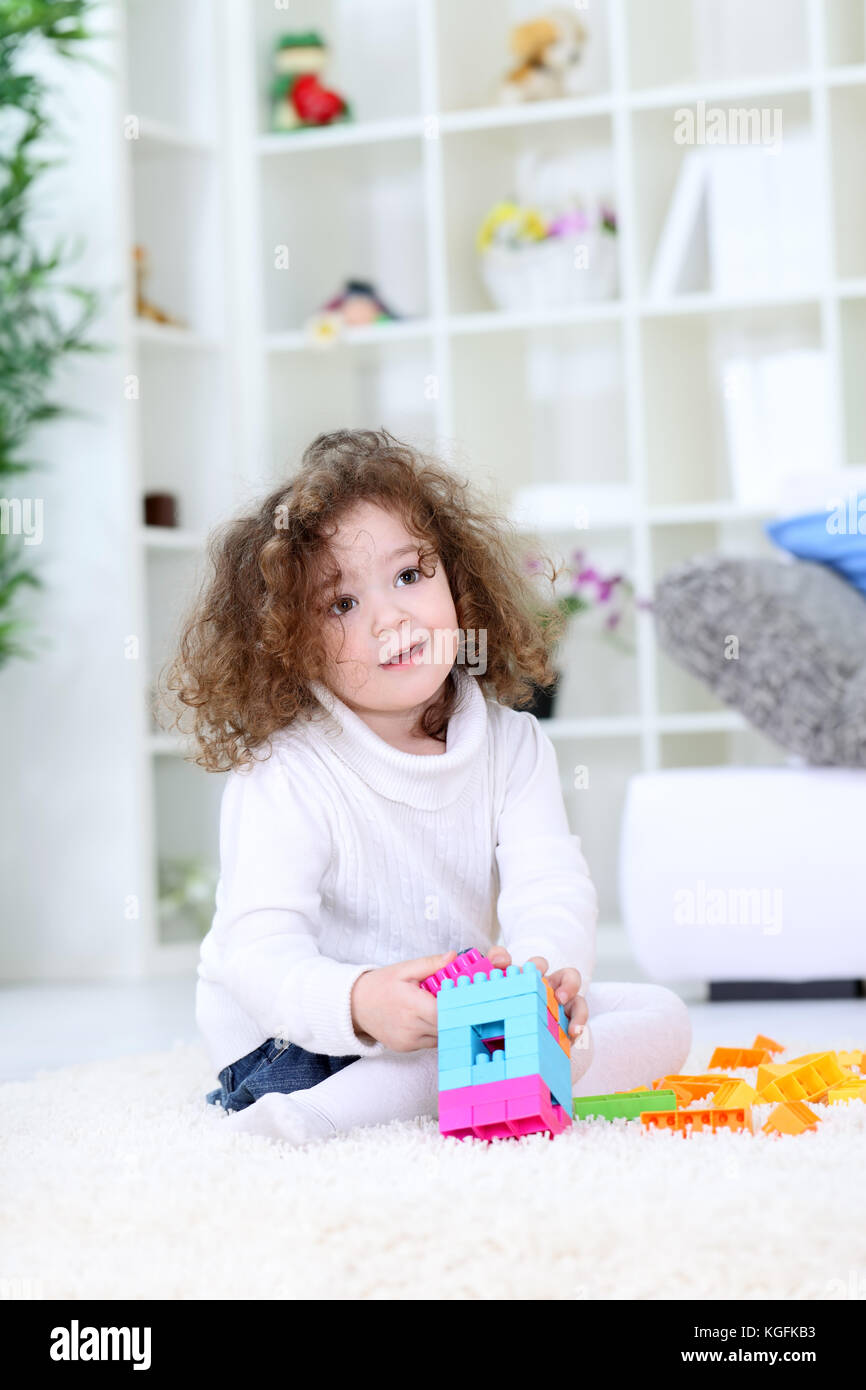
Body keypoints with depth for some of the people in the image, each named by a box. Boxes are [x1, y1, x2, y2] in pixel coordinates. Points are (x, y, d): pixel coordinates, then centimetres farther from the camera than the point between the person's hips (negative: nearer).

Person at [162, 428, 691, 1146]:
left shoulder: (512, 746, -1)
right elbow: (258, 952, -25)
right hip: (300, 1035, -7)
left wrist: (544, 963, -39)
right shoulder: (282, 780, -16)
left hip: (468, 1015, 7)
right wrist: (357, 1002, -47)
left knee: (661, 1017, -15)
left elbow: (552, 886, -13)